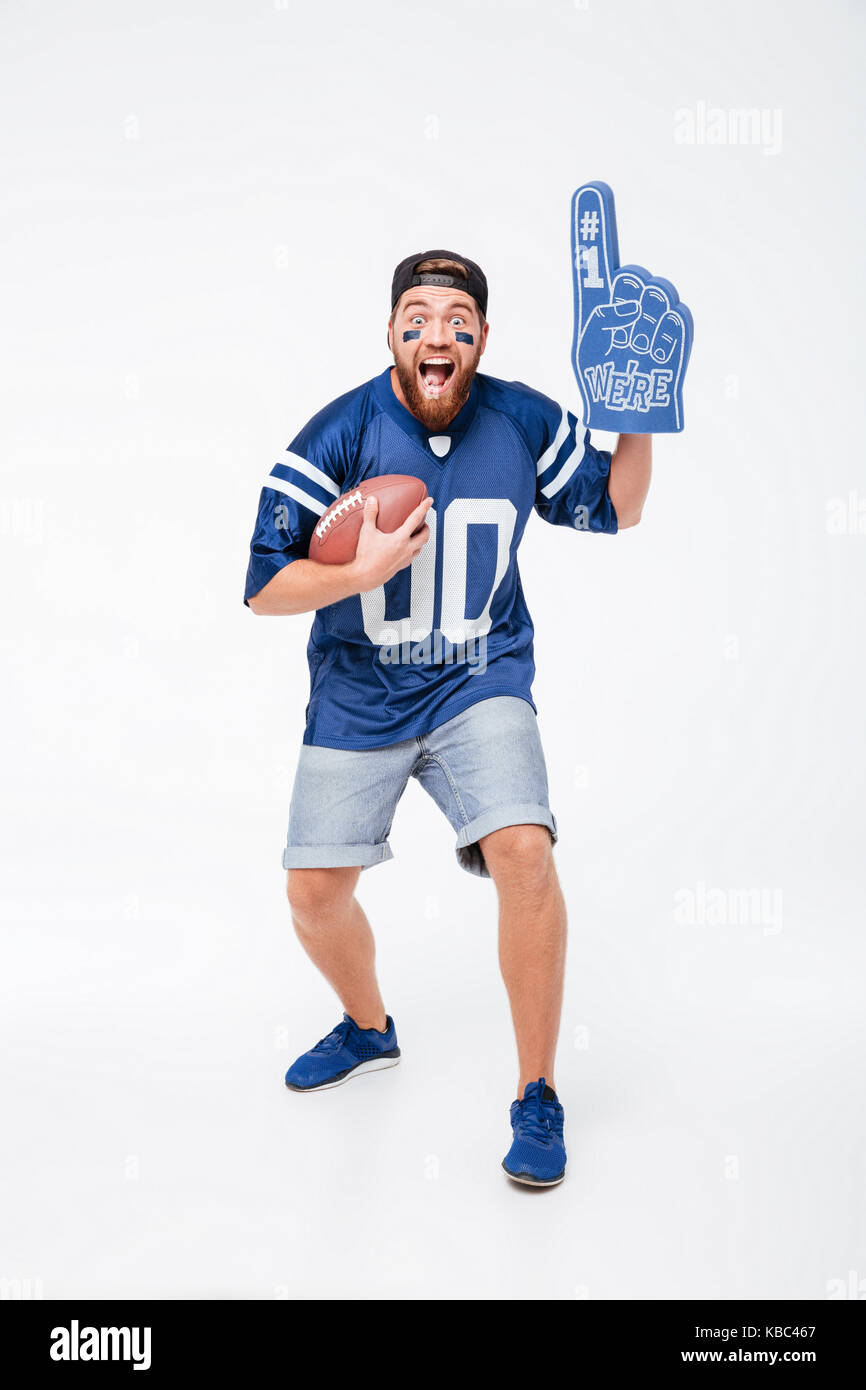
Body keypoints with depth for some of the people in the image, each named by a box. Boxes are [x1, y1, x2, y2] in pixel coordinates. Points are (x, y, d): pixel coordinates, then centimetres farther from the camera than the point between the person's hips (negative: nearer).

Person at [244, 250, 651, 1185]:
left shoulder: (525, 423, -7)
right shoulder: (337, 436, -13)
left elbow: (615, 510, 9)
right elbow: (263, 589, -11)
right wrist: (364, 570, -28)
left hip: (480, 686, -1)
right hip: (357, 699, 1)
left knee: (524, 854, -23)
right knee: (314, 892, 6)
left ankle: (537, 1097, -3)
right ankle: (369, 1029, 40)